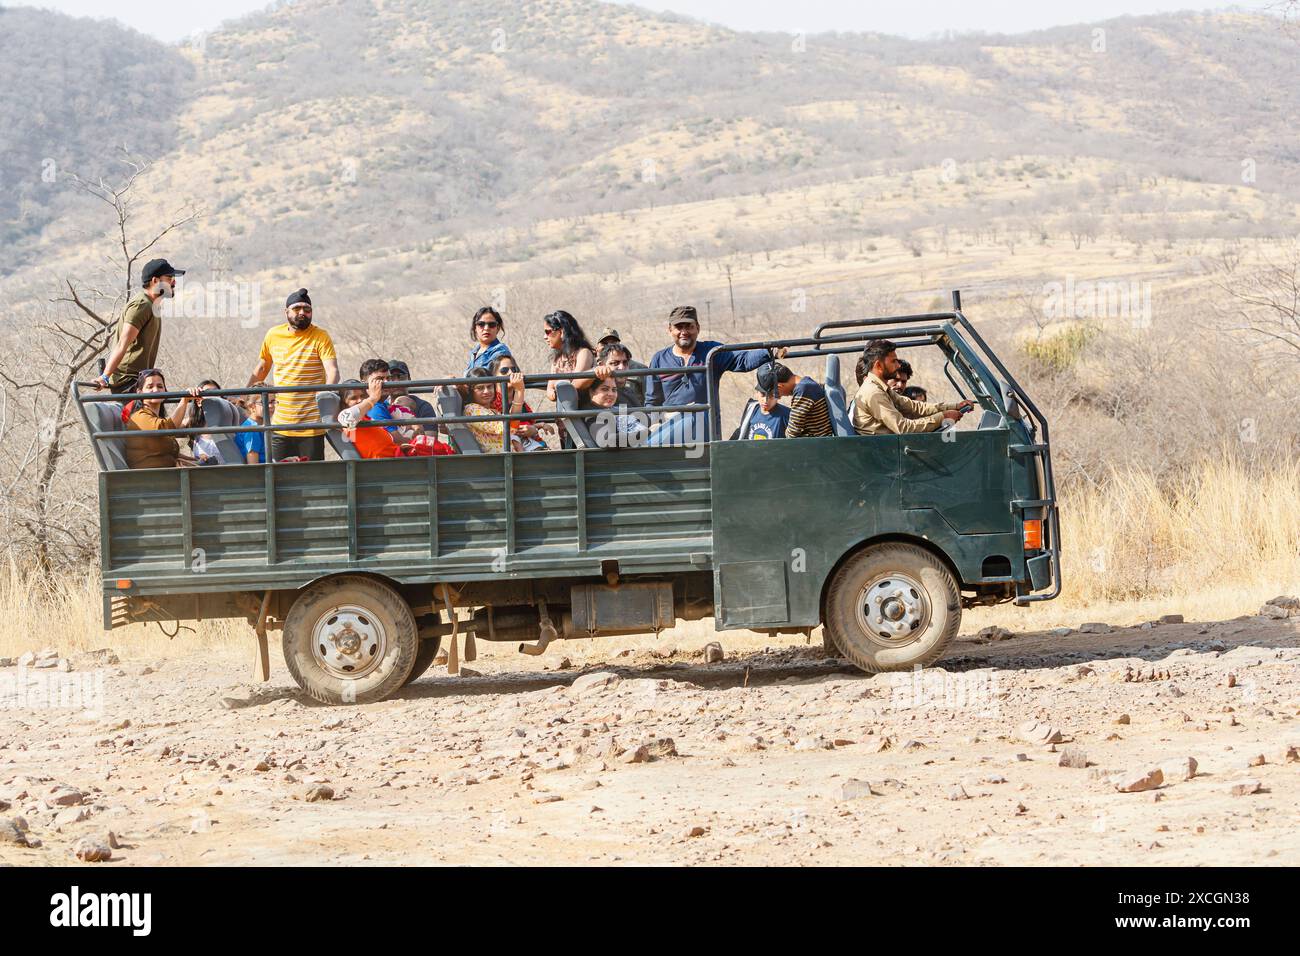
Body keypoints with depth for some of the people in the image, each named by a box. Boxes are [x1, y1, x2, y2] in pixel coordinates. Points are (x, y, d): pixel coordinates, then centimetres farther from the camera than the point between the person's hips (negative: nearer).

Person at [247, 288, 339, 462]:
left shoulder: (320, 337, -4)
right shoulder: (273, 335, 8)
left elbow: (332, 371, -15)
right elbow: (261, 369, 23)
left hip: (311, 426, -4)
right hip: (280, 426, 4)